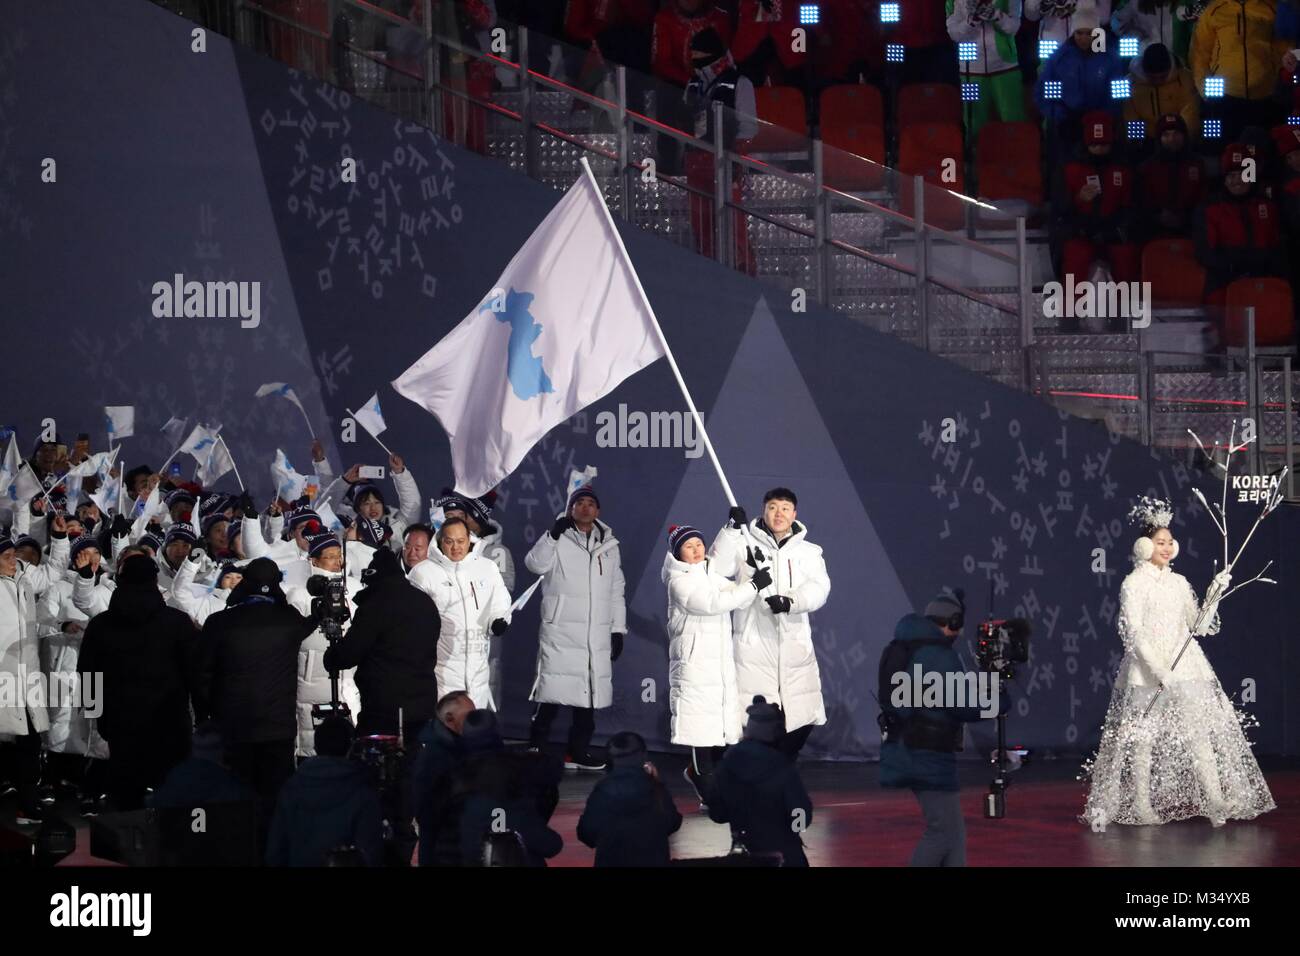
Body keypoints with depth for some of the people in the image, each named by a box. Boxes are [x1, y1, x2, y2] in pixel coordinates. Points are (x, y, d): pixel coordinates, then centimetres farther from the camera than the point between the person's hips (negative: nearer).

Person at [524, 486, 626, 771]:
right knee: (553, 696, -9)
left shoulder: (609, 545, 15)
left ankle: (579, 752, 15)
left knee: (589, 694, 7)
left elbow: (616, 592, 18)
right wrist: (553, 535, -26)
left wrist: (618, 630, 13)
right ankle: (535, 750, 0)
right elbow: (536, 564, -15)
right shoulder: (558, 540, 2)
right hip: (561, 631, -5)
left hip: (597, 636, 5)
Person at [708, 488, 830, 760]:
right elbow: (716, 569, -9)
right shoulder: (745, 544, 7)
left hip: (795, 648, 3)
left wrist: (790, 602, -23)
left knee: (802, 717, 5)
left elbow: (818, 588, -4)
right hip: (754, 646, -3)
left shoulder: (809, 552, 12)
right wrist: (732, 529, -18)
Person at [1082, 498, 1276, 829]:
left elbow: (1198, 626, 15)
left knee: (1200, 733, -3)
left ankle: (1216, 800, -8)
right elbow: (1134, 633, -9)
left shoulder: (1179, 583, 15)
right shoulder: (1133, 584, -2)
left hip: (1186, 668, 5)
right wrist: (1159, 670, -18)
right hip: (1147, 671, -5)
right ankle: (1140, 805, 1)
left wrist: (1215, 594, 2)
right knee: (1143, 737, -4)